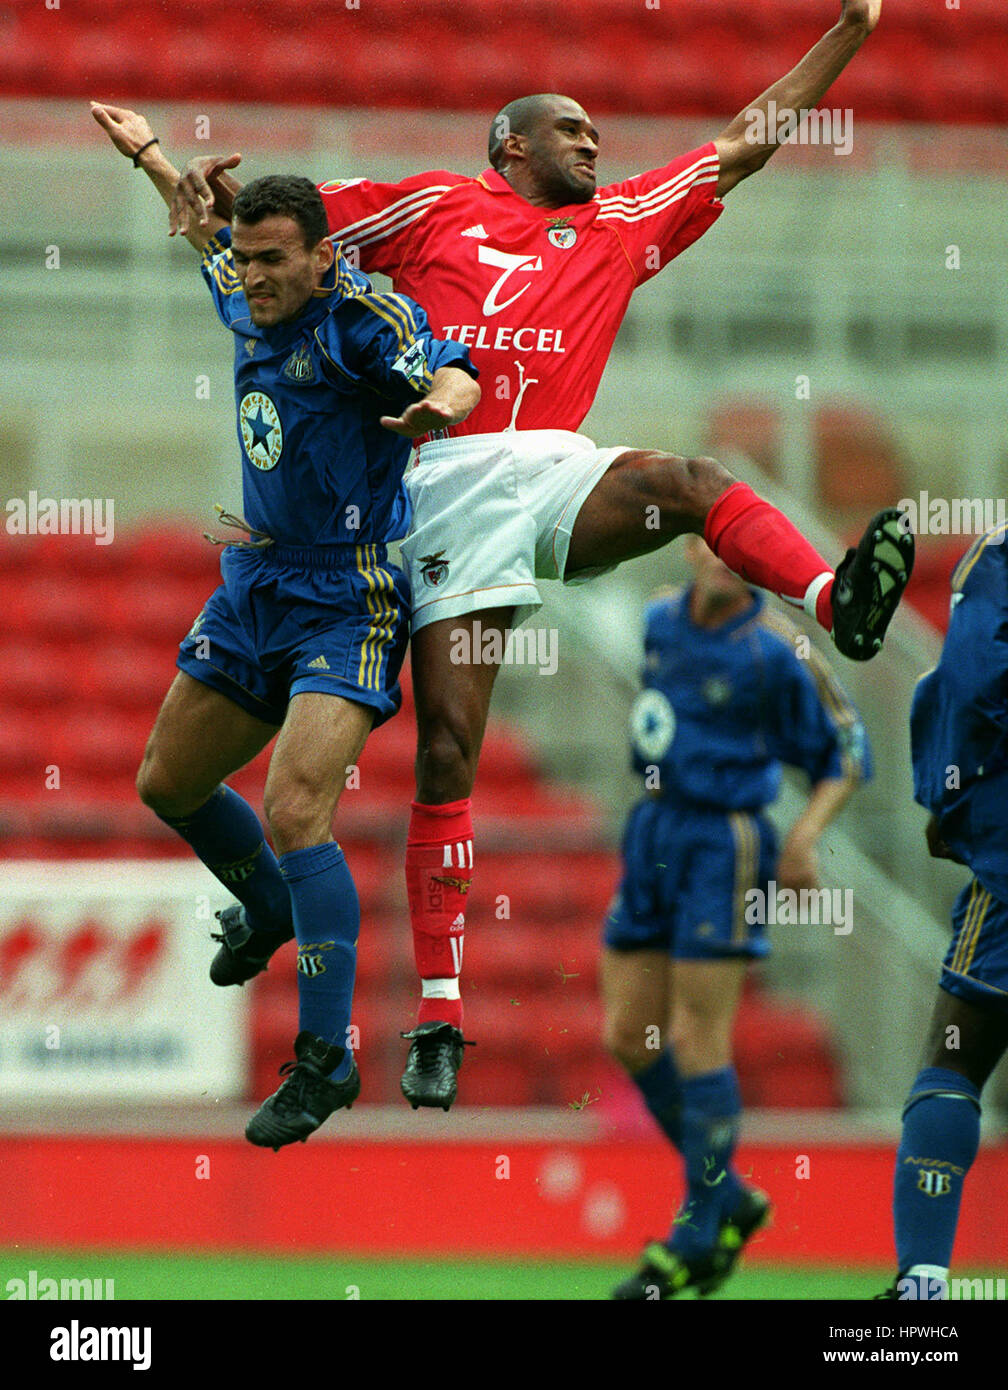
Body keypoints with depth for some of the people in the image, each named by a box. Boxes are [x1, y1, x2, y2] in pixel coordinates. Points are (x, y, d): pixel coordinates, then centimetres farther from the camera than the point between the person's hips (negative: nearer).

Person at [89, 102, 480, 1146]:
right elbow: (212, 229, 27)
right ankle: (268, 913, 49)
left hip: (346, 602, -9)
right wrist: (145, 153, 35)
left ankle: (326, 1060, -17)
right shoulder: (248, 304, 5)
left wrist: (439, 404, -54)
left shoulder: (359, 314, -17)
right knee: (168, 786, 20)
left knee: (295, 814, -21)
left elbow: (455, 379, -32)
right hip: (252, 588, 9)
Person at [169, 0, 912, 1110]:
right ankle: (439, 1019, -3)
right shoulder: (438, 208, 17)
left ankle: (838, 603, -57)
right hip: (447, 485, -2)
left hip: (555, 474, 2)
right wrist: (212, 183, -1)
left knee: (686, 481, -32)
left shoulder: (619, 225, 25)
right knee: (448, 749, -7)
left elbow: (743, 146, 27)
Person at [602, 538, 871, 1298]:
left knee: (697, 1042, -7)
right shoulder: (662, 621, 7)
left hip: (723, 848, -7)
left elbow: (847, 753, -6)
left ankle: (697, 1235, 3)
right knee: (629, 1036, 6)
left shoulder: (777, 651, -13)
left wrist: (806, 835, -19)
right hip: (654, 835, 7)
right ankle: (728, 1199, 21)